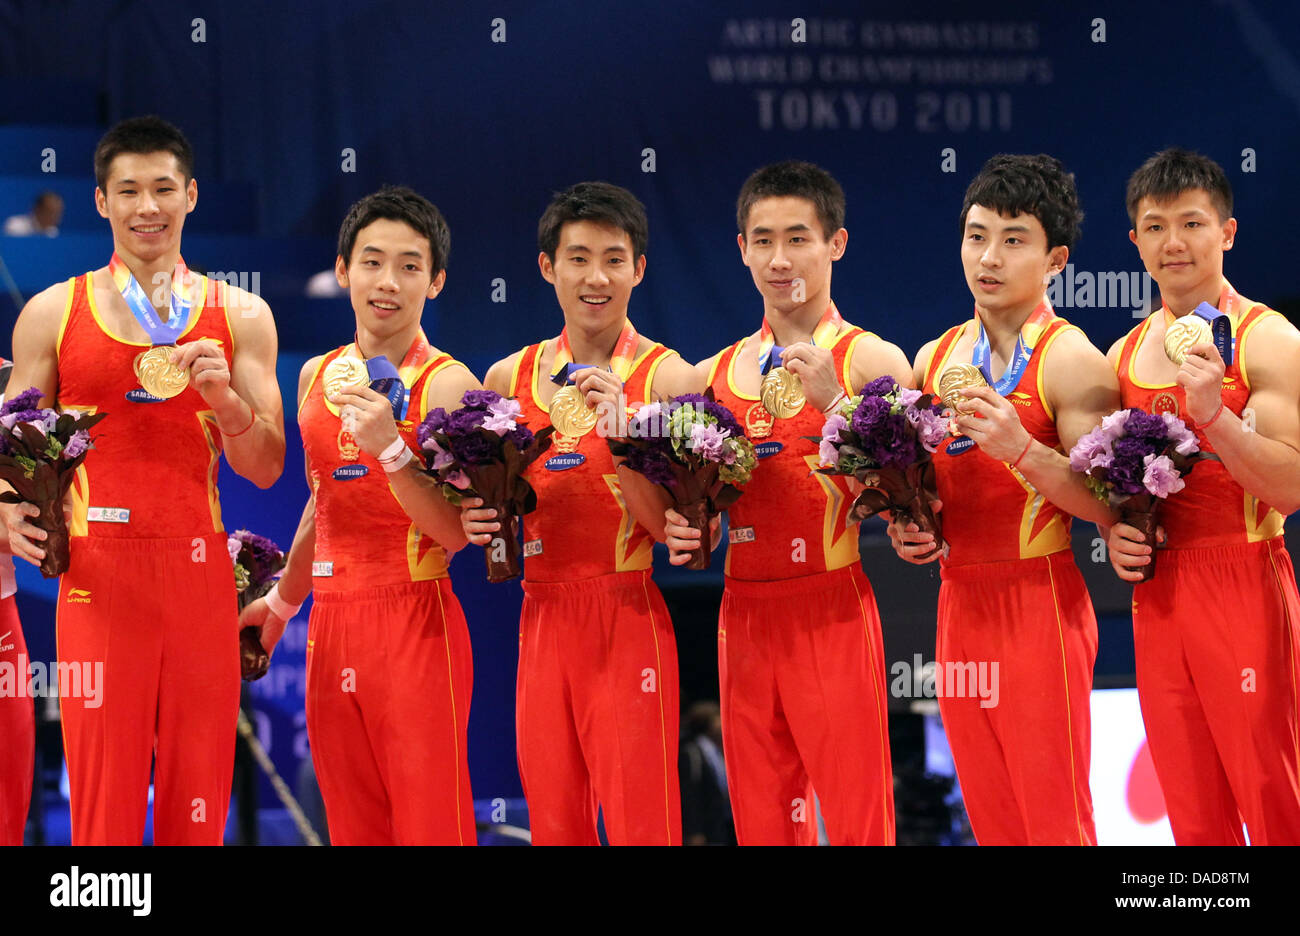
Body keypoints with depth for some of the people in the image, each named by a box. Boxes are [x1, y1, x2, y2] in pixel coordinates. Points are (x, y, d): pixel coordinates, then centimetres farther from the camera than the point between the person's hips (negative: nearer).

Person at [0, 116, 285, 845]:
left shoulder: (240, 315, 10)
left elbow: (266, 469, 9)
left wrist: (226, 397, -10)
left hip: (199, 575, 1)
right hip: (98, 575, -1)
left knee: (199, 801, 1)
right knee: (104, 799, -5)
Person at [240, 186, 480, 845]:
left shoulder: (447, 383, -8)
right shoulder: (316, 376, 11)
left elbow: (456, 531, -14)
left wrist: (389, 449, -25)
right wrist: (280, 603, 33)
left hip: (415, 623, -6)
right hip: (331, 622, 6)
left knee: (428, 823, -7)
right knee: (352, 826, 8)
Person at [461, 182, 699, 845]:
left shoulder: (667, 377, -4)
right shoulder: (508, 379, 10)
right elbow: (485, 503, 21)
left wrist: (621, 432, -20)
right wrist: (477, 522, -1)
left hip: (627, 615, -4)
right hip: (541, 616, 4)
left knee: (638, 824, -6)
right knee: (552, 821, 7)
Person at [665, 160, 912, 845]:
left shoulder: (871, 361, -1)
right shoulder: (714, 374, 13)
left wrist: (832, 401, -17)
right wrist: (680, 530, -1)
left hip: (832, 613, -5)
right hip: (744, 610, 5)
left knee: (856, 822, -6)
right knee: (761, 823, 8)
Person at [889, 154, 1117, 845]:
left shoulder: (1070, 360, -8)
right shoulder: (934, 359, 13)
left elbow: (1107, 503, -14)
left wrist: (1021, 449, -25)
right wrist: (904, 525, 5)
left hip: (1040, 602, -7)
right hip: (959, 601, 7)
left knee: (1053, 820, -7)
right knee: (992, 823, 9)